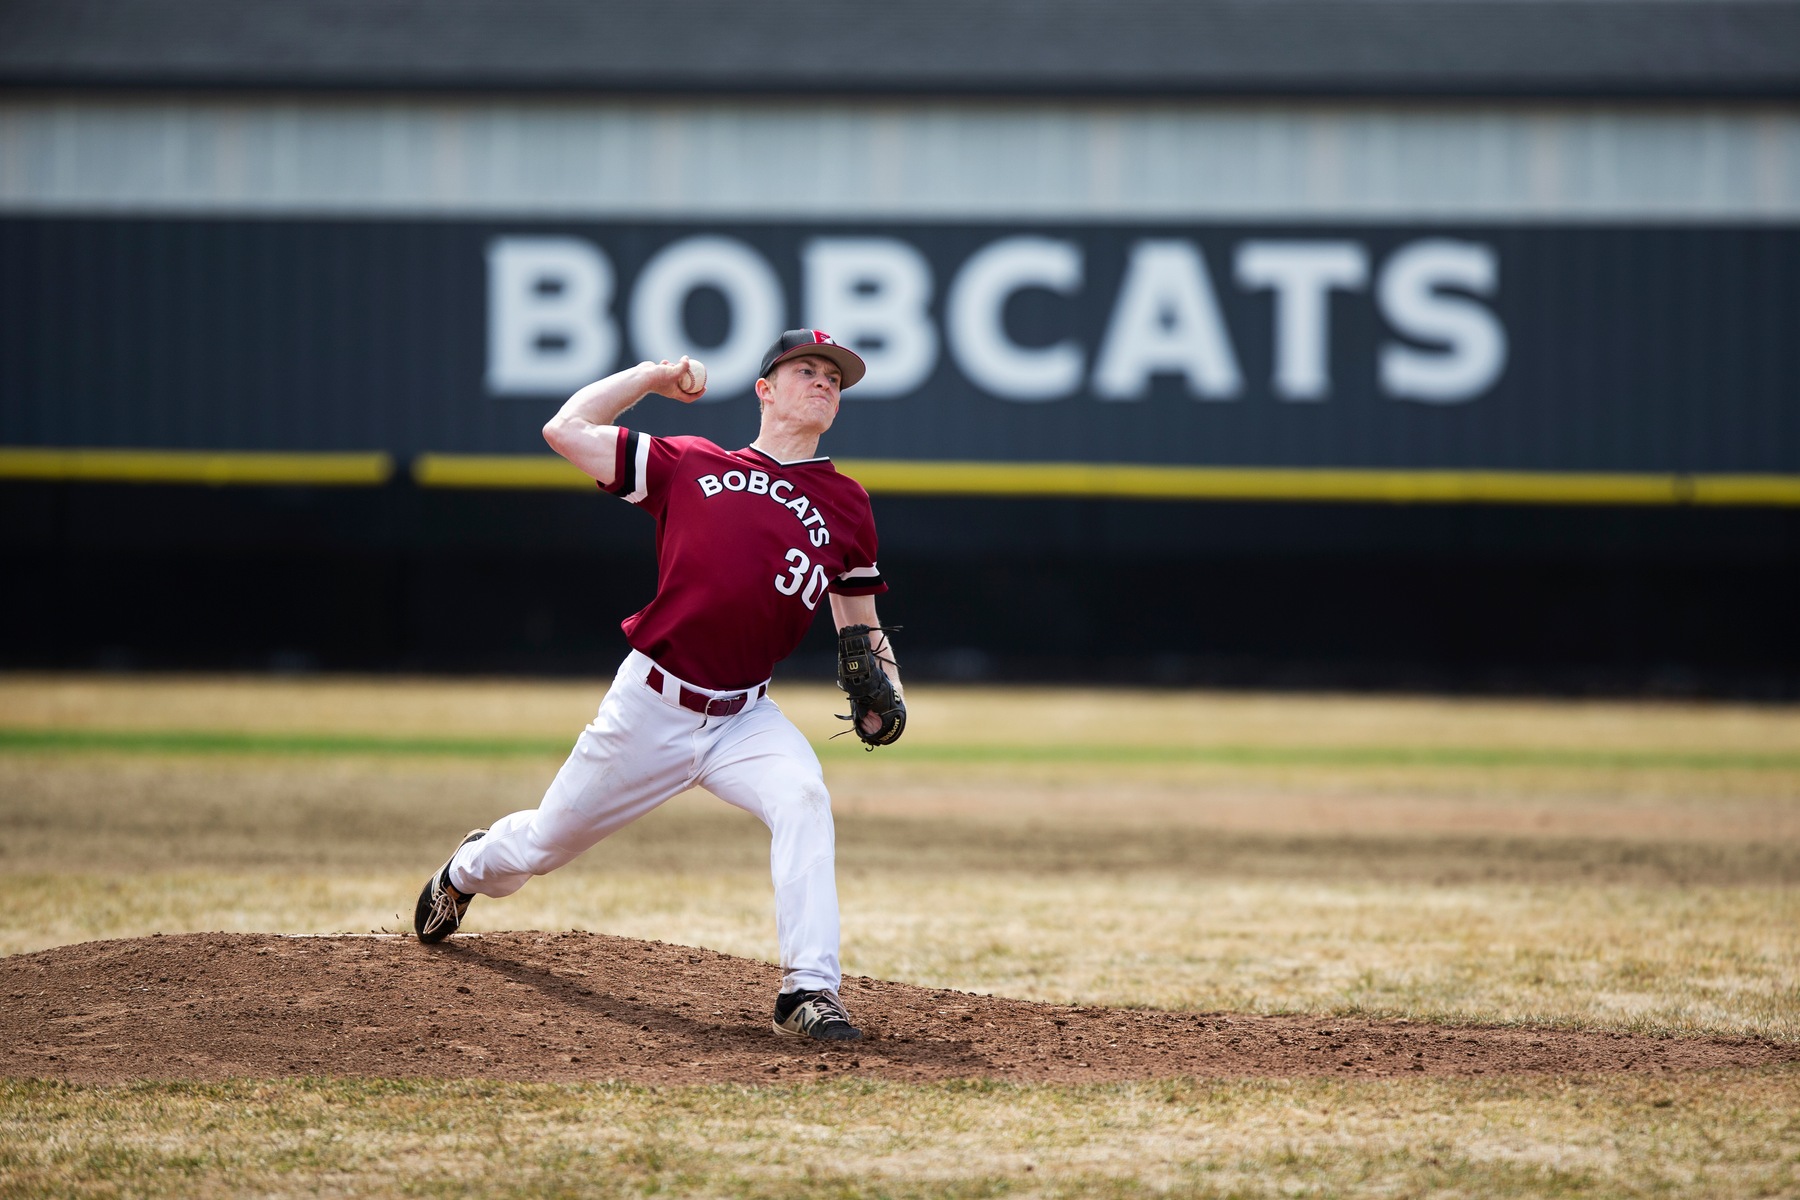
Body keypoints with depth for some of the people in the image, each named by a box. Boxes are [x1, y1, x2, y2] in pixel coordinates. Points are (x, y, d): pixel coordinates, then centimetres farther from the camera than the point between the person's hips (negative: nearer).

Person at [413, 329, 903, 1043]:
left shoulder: (844, 505, 6)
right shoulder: (692, 465, 1)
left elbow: (859, 624, 15)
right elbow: (566, 429, 1)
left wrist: (882, 689, -4)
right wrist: (653, 377, 6)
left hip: (742, 719, 1)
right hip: (648, 708, -1)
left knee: (802, 798, -31)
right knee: (545, 843, 14)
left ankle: (808, 992, -31)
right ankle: (470, 868, 51)